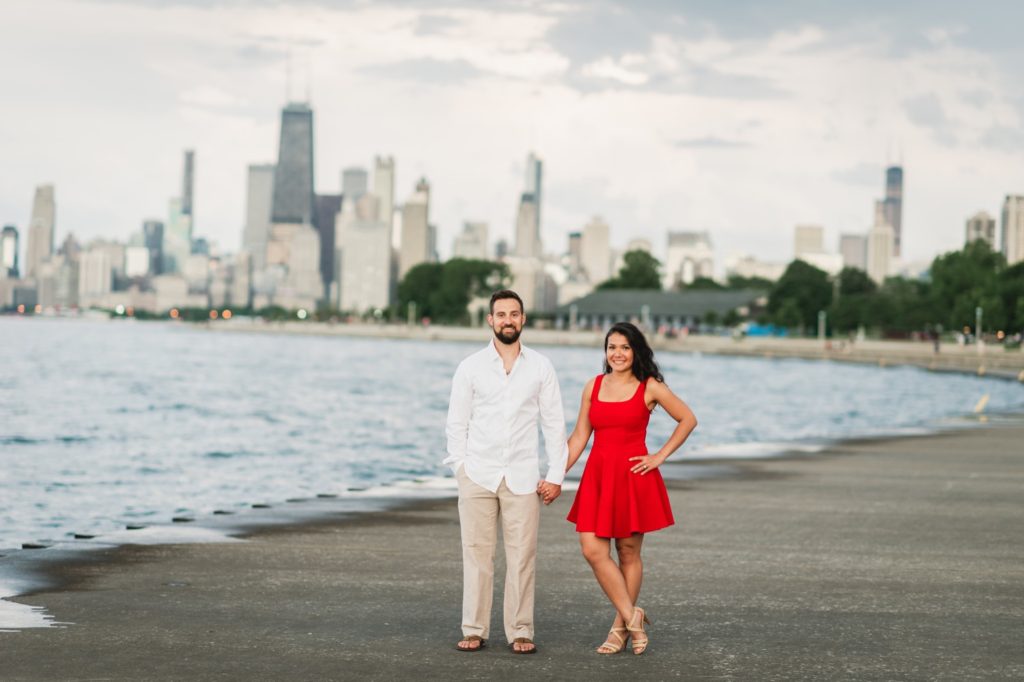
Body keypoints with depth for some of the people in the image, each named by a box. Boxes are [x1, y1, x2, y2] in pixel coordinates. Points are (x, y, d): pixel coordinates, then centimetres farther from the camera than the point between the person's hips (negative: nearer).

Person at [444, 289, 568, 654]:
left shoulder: (541, 367, 6)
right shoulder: (470, 367, 4)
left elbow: (554, 423, 6)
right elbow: (457, 423, 6)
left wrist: (556, 474, 1)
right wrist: (460, 467, -4)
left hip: (522, 477, 0)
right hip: (478, 474, 0)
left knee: (522, 555, 0)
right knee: (477, 553, 0)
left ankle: (520, 631, 6)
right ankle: (474, 631, 6)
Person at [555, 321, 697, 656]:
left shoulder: (650, 388, -2)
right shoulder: (593, 386, 8)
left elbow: (688, 420, 5)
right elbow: (579, 437, 9)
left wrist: (660, 456, -1)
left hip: (633, 477, -3)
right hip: (598, 476, 3)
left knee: (628, 552, 4)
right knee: (592, 550, -8)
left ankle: (620, 627, 14)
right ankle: (631, 616, 2)